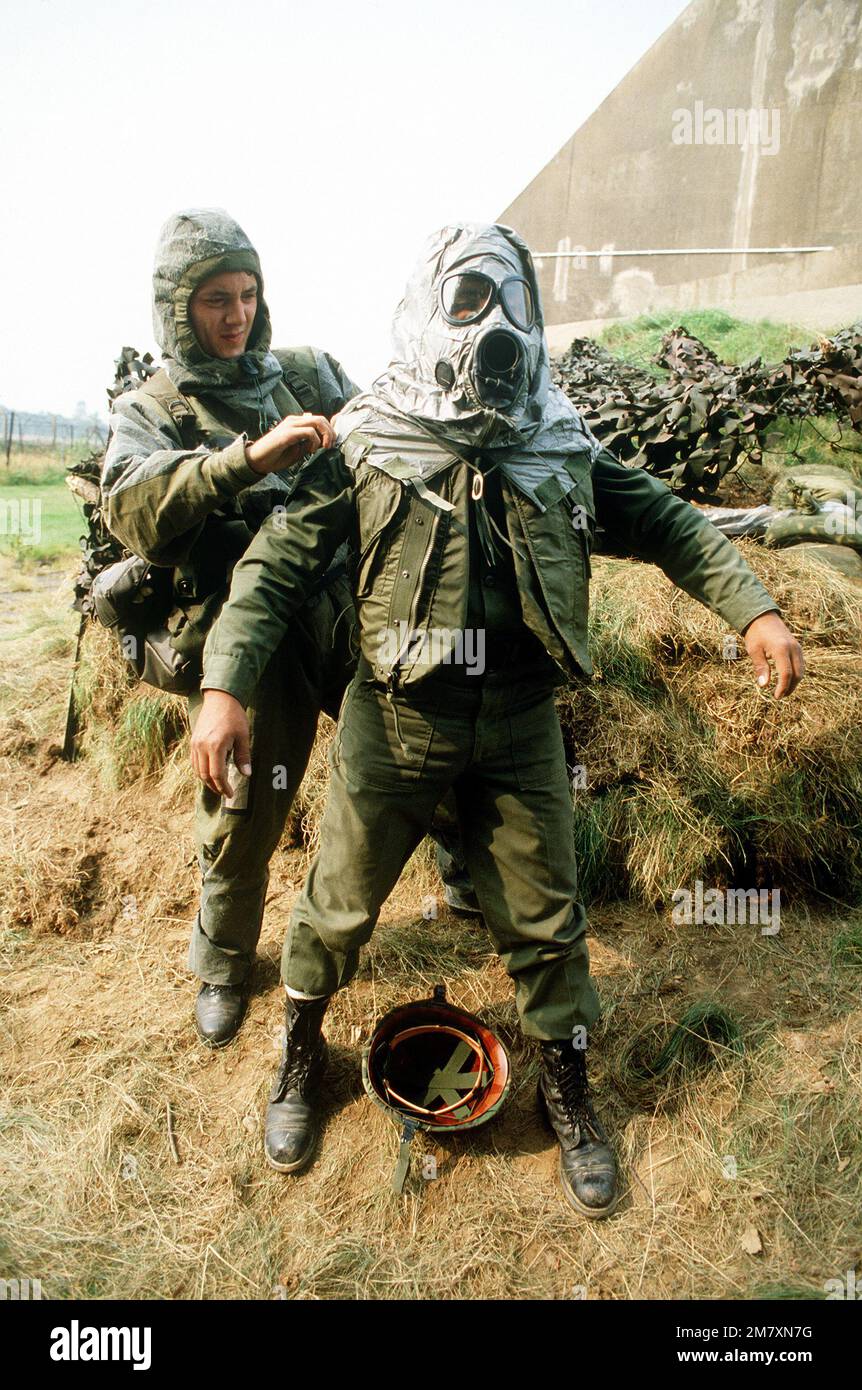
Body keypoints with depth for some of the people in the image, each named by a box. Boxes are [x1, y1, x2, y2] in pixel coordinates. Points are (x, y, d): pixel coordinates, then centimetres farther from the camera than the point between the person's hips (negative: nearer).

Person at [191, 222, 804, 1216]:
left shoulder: (562, 445, 4)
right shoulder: (366, 445, -6)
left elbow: (662, 522, 10)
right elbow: (277, 564, -7)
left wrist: (752, 608, 0)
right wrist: (225, 686, -17)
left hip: (519, 725, 2)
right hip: (396, 722, -2)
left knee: (544, 919, 12)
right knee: (341, 903, 13)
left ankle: (566, 1088, 37)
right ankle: (301, 1054, 42)